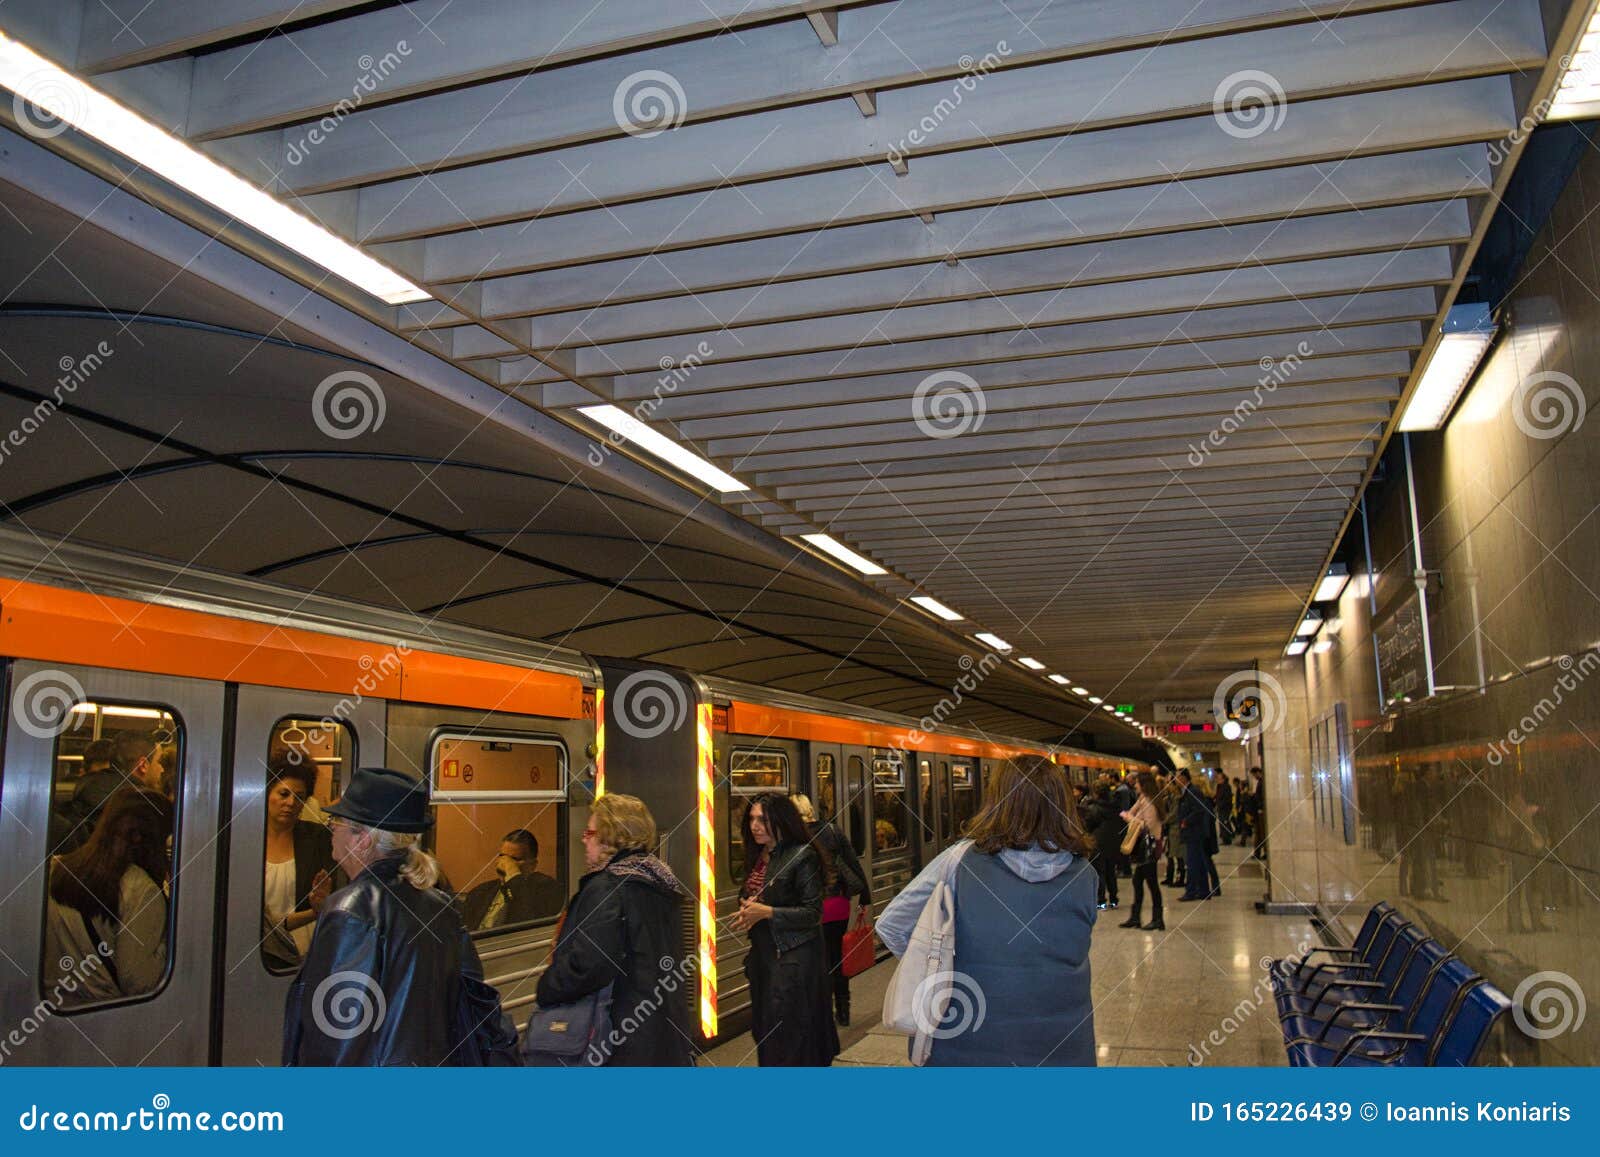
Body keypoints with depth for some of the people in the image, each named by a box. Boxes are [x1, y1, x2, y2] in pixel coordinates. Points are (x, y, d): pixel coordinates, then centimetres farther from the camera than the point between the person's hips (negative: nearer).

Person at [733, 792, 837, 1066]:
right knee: (764, 1031, 13)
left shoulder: (803, 856, -13)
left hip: (793, 959, -8)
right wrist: (747, 911, -2)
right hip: (762, 955, 8)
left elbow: (813, 913, -15)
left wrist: (766, 912, -19)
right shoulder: (758, 858, 10)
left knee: (789, 1037, -4)